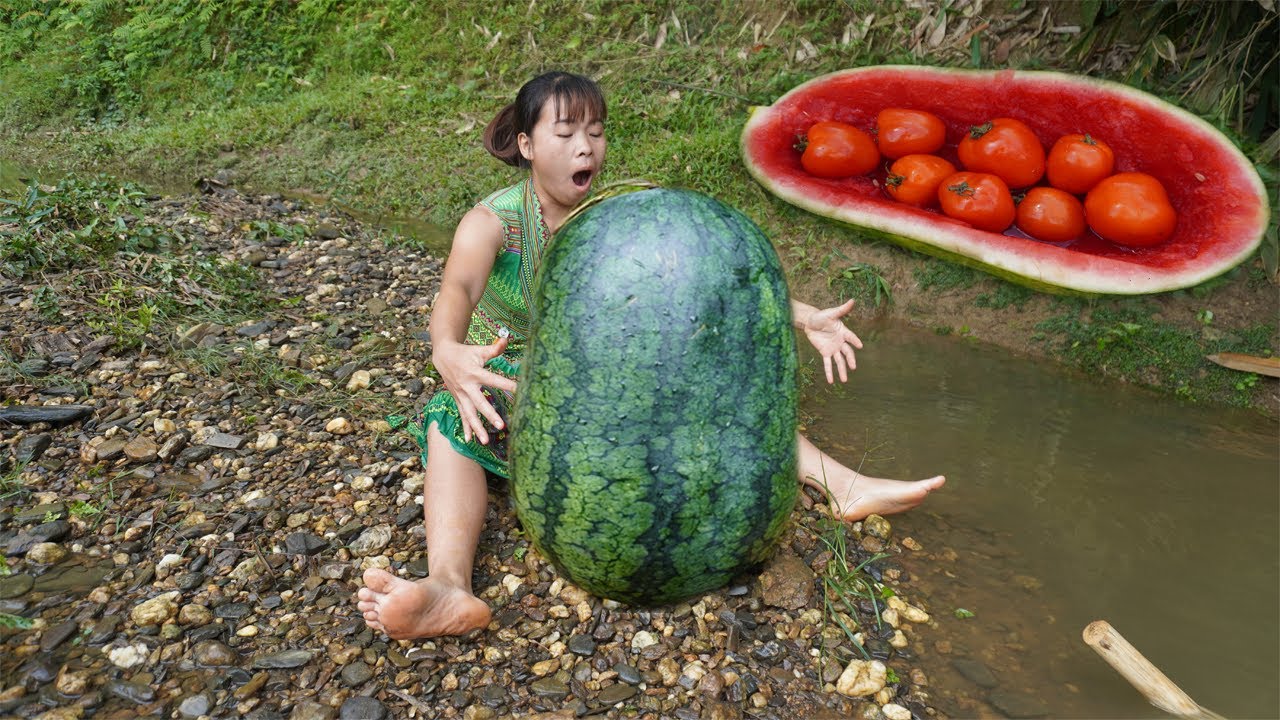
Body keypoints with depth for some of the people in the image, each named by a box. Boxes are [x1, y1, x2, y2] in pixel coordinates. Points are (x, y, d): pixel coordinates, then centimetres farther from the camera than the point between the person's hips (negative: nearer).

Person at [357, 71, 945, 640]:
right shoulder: (491, 222, -18)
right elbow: (458, 289, -38)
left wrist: (802, 316, -19)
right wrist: (448, 352, -62)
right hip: (511, 374, -2)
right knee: (451, 424, -34)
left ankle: (843, 484, -21)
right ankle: (448, 587, -53)